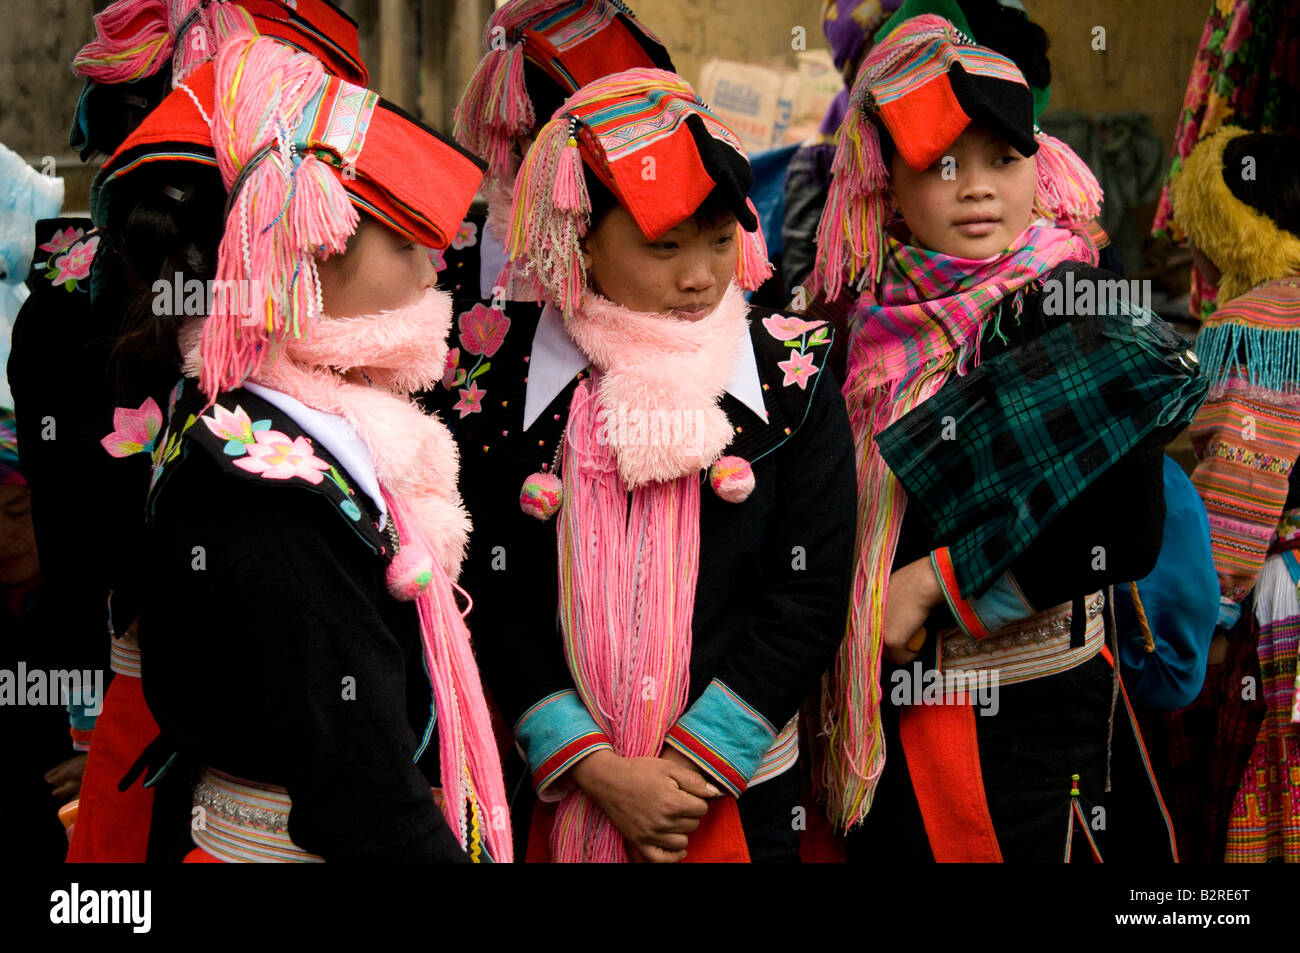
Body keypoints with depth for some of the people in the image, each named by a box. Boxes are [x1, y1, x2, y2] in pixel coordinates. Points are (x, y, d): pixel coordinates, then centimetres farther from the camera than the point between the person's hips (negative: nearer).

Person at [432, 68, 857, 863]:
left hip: (738, 791, 0)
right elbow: (491, 601, -5)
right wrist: (596, 769, -13)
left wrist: (690, 768, -13)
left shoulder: (790, 380, -5)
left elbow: (809, 598, -8)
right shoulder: (499, 382, -5)